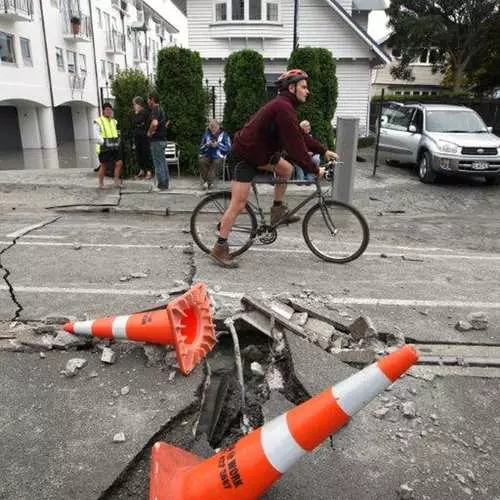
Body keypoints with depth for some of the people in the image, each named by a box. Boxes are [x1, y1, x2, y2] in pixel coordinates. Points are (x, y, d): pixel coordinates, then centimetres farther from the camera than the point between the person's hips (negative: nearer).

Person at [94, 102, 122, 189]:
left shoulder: (114, 121, 17)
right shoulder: (98, 121, -2)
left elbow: (117, 134, 23)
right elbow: (97, 136, -9)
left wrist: (117, 142, 9)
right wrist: (104, 143, -18)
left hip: (114, 147, 5)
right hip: (103, 148, -5)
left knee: (119, 163, -4)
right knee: (103, 166, 1)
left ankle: (116, 182, 5)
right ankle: (101, 184, 14)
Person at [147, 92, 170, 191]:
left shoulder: (155, 110, -15)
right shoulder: (161, 110, 15)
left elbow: (154, 123, -34)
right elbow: (167, 122, 33)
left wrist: (150, 132, -18)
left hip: (157, 140, -9)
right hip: (163, 139, 9)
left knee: (158, 162, -4)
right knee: (163, 162, 12)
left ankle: (161, 185, -1)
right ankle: (165, 184, 18)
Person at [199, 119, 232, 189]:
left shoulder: (224, 135, 4)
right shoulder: (206, 134, 12)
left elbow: (228, 148, -4)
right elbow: (201, 148, 12)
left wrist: (218, 145, -15)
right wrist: (207, 145, -9)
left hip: (219, 157, -2)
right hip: (207, 156, 2)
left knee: (216, 162, -36)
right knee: (202, 161, -30)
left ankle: (209, 182, -35)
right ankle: (205, 180, -22)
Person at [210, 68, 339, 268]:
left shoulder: (284, 106, 11)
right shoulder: (283, 107, -22)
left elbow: (301, 136, 14)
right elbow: (295, 144, -25)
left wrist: (324, 151, 9)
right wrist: (314, 170, -20)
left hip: (259, 151, 10)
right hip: (245, 156, -10)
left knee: (287, 169, 11)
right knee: (239, 203, -8)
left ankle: (277, 211, 20)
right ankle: (220, 248, -1)